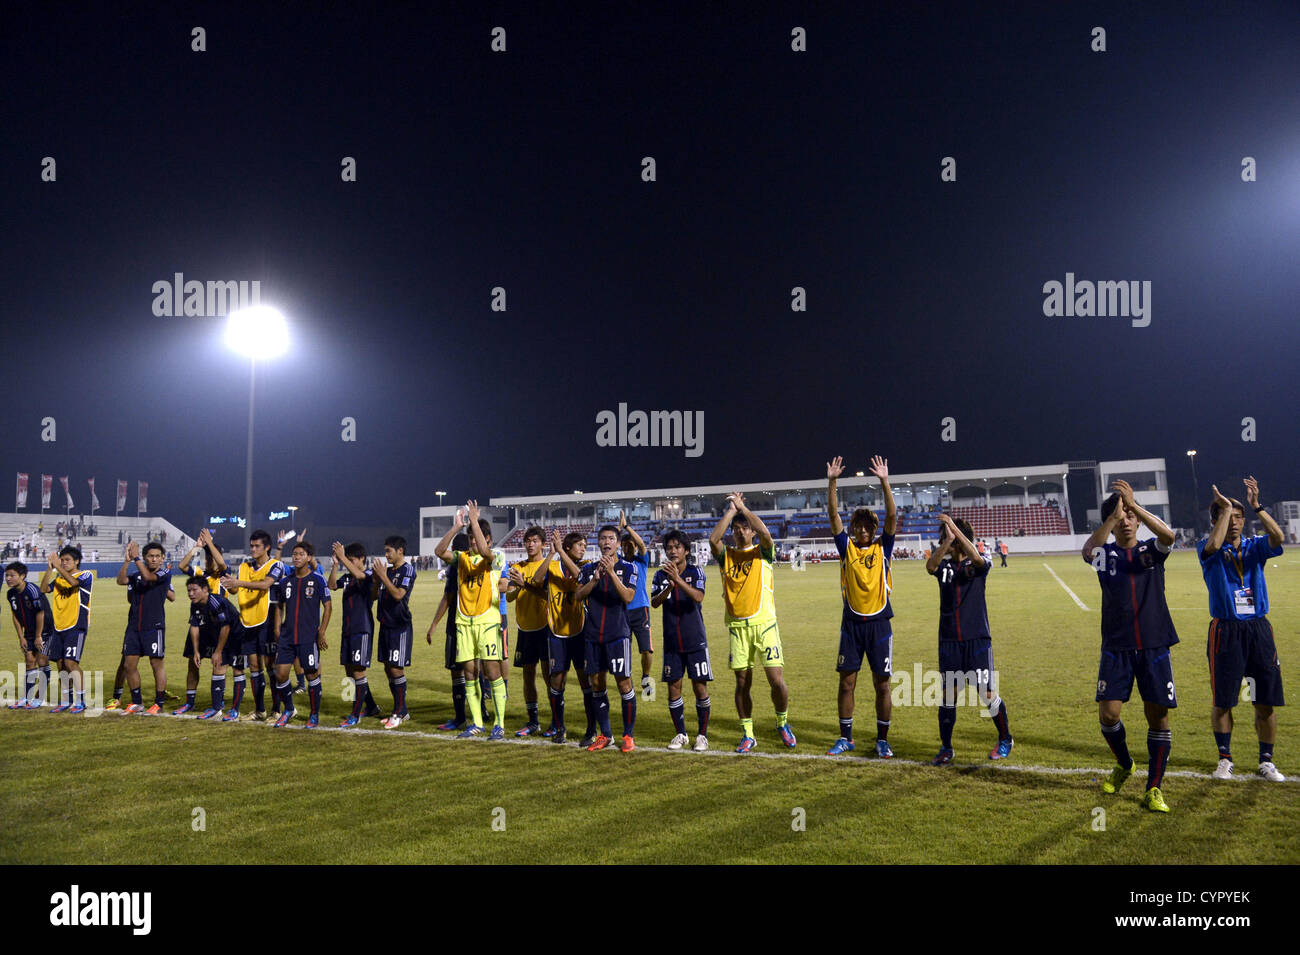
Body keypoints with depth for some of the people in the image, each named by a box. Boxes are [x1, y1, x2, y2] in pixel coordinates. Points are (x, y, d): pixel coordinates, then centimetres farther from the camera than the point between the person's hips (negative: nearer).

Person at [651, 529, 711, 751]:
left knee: (700, 687, -1)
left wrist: (678, 579, -33)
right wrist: (669, 587, -25)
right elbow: (654, 602, -8)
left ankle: (702, 735, 12)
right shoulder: (661, 575, 4)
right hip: (671, 641, 3)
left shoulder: (695, 572, -4)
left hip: (695, 640, -3)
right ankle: (681, 734, 19)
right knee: (673, 687, 5)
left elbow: (699, 597, -21)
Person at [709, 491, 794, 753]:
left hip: (764, 623, -2)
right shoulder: (726, 556, 9)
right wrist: (730, 509, -7)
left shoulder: (762, 552, 5)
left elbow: (765, 533, -17)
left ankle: (782, 723, 19)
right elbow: (713, 539, -11)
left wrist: (742, 506, -10)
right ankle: (747, 734, 16)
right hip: (736, 626, 2)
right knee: (742, 682, 4)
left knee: (776, 680, -6)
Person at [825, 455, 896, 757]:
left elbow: (892, 516, -10)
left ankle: (882, 740, 13)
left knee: (882, 684, 2)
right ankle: (845, 737, 17)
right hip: (851, 622, 2)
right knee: (847, 682, 5)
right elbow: (833, 516, -3)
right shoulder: (847, 547, 5)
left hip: (879, 623, -1)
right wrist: (832, 482, -14)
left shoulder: (883, 548, 2)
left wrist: (884, 481, -19)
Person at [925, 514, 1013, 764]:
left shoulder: (979, 564, -2)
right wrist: (947, 540, -34)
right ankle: (946, 748, 14)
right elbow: (930, 566, -19)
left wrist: (955, 528, -36)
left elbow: (976, 558, -27)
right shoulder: (944, 565, 5)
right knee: (948, 694, 3)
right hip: (949, 641, 3)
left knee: (987, 693, 1)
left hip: (977, 640, -3)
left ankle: (1005, 739, 24)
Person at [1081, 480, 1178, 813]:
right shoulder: (1105, 554, 3)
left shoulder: (1151, 550, 4)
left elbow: (1168, 535, -20)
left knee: (1158, 717, 0)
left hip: (1154, 647, 0)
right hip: (1116, 648, 0)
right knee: (1108, 714, -4)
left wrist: (1133, 504, -28)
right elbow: (1088, 550, -22)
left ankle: (1154, 788, 13)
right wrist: (1113, 514, -31)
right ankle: (1124, 765, 26)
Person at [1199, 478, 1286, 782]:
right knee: (1222, 701, 2)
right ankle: (1225, 759, 17)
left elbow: (1278, 537, -13)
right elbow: (1214, 545, -24)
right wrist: (1224, 507, -16)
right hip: (1225, 631, -2)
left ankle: (1266, 761, 18)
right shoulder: (1209, 551, 1)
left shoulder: (1255, 547, 8)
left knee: (1266, 701, 4)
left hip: (1259, 629, 2)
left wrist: (1257, 506, -20)